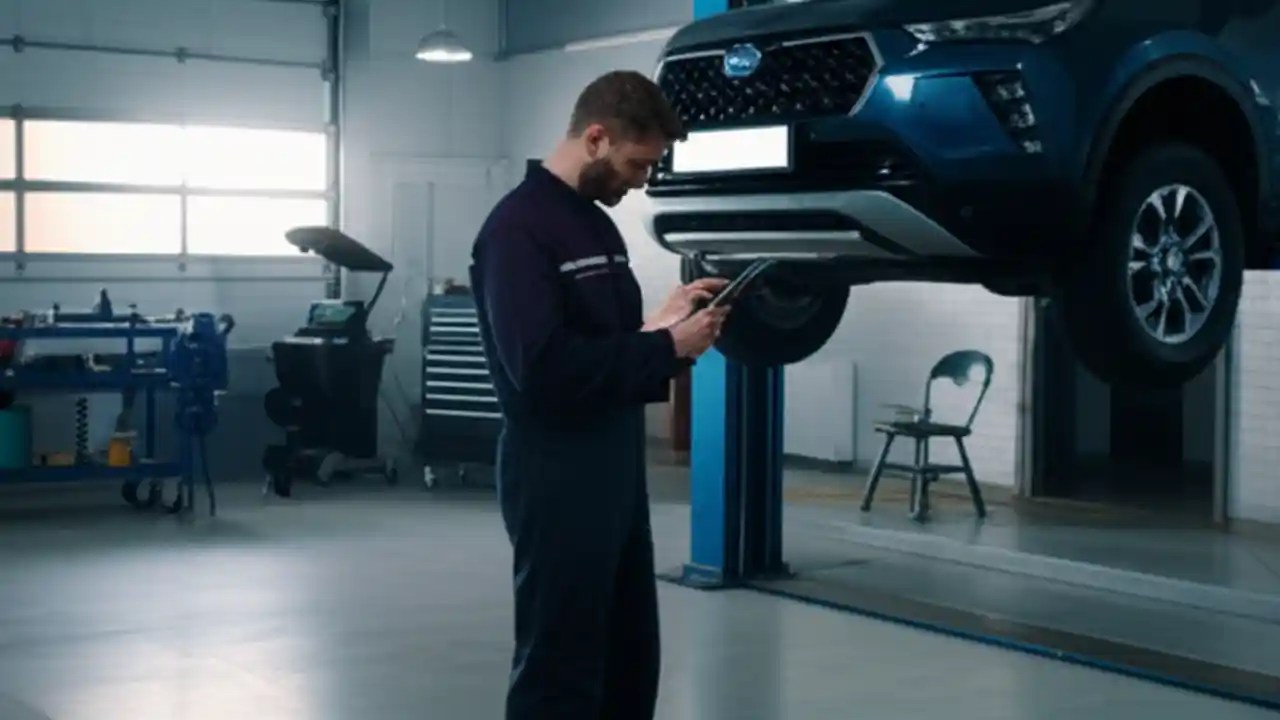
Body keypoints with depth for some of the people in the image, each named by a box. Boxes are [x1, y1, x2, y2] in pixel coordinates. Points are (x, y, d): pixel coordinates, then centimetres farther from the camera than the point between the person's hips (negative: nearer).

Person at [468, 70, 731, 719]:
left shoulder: (597, 222, 14)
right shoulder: (519, 227, -15)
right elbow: (543, 366, -25)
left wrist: (662, 321, 2)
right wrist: (666, 347, -19)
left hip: (616, 468, 9)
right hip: (555, 476, -9)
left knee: (629, 663, 16)